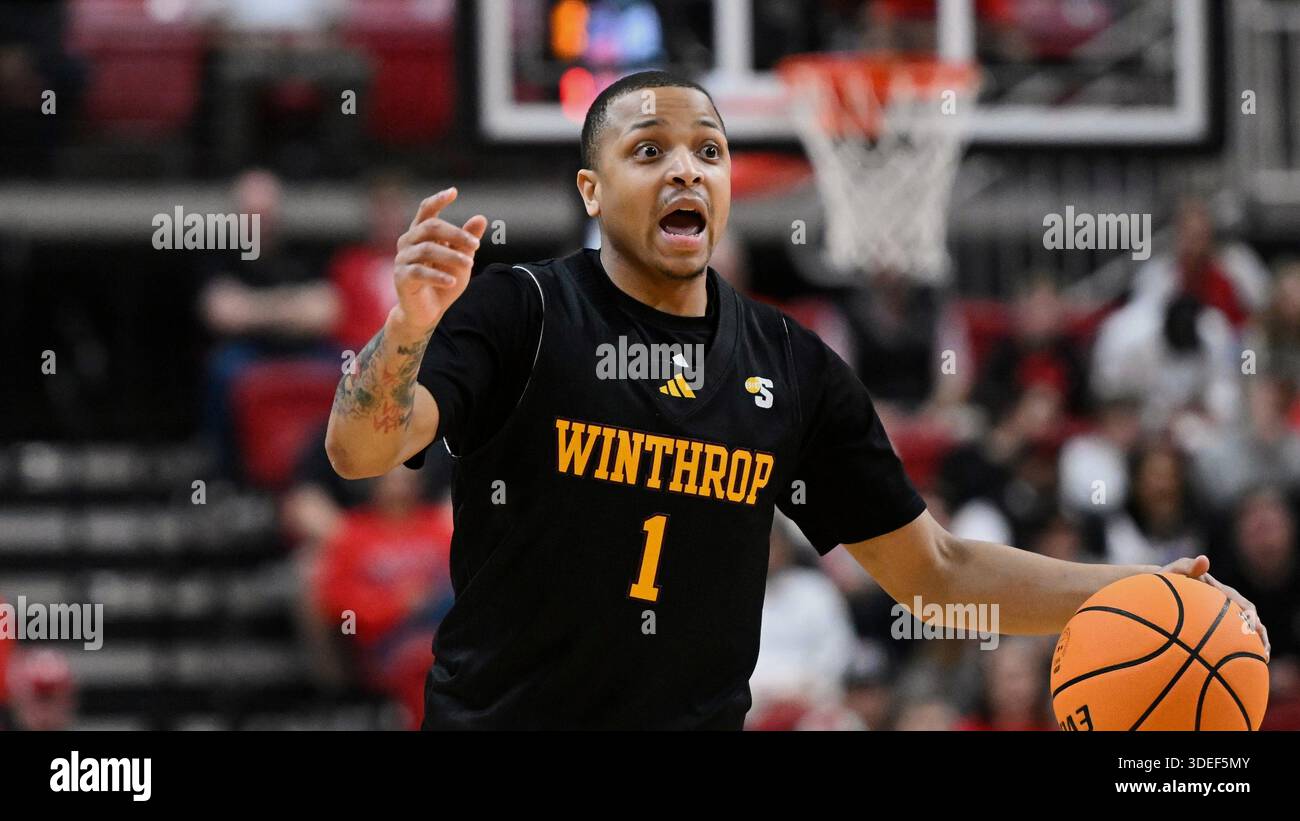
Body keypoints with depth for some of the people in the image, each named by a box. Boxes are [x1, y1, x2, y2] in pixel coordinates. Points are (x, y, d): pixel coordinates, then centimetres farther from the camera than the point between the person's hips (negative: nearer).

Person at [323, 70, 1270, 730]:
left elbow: (932, 567, 9)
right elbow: (360, 449, -20)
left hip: (702, 715, 3)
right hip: (500, 713, -3)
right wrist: (410, 325, -41)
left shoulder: (793, 367, 5)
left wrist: (1140, 591, -4)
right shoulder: (520, 315, -7)